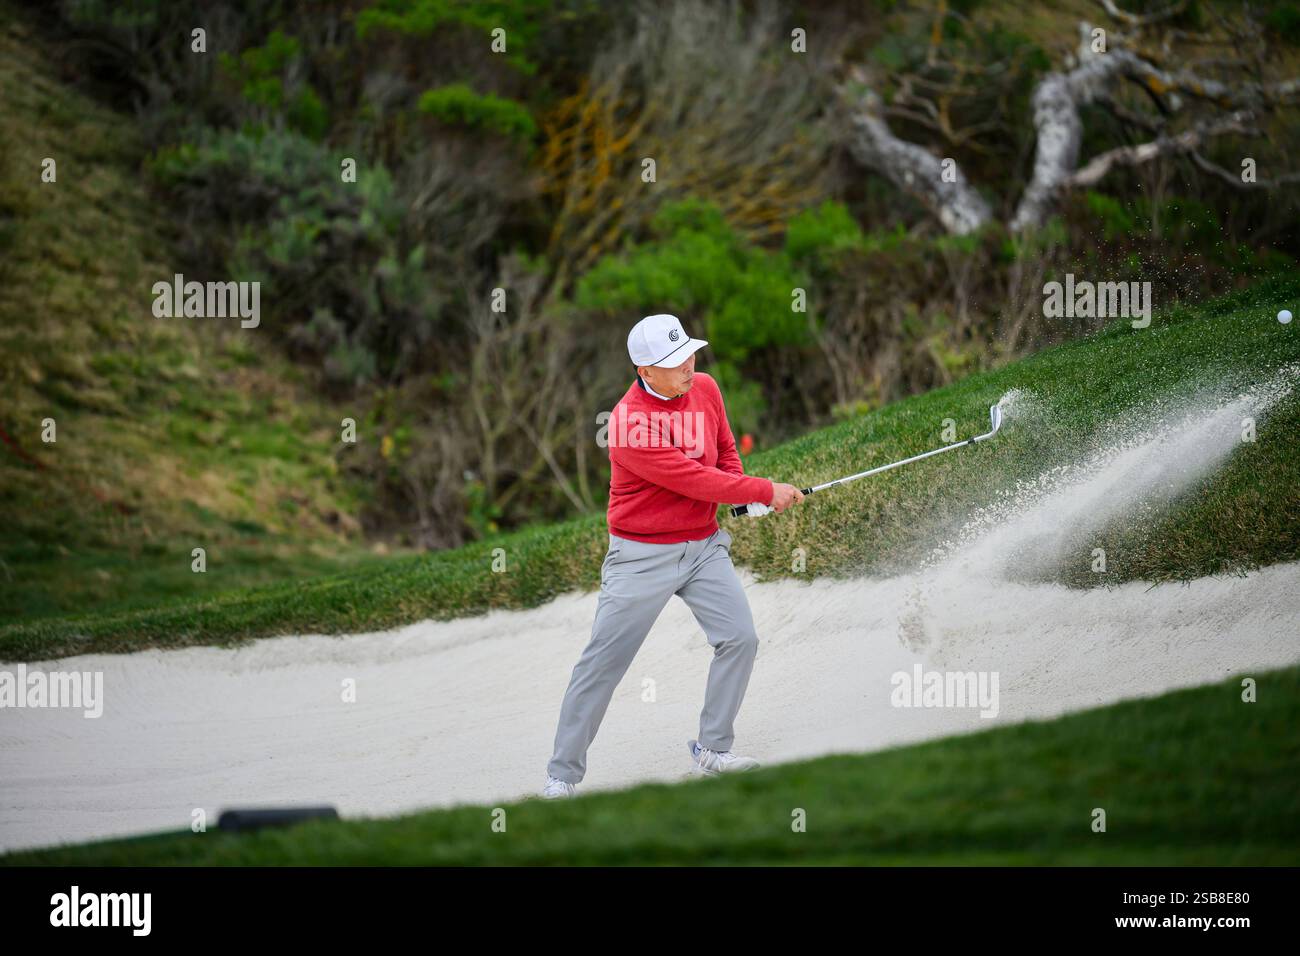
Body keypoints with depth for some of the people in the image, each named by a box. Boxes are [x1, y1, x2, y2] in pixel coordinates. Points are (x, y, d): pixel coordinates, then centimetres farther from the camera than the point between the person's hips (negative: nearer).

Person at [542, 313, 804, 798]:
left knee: (740, 638, -6)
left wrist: (740, 491, -2)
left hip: (704, 546, 6)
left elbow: (724, 450, 18)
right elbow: (693, 480, -23)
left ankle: (712, 750, 7)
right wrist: (765, 492, -18)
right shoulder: (630, 423, -24)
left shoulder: (706, 389, -1)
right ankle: (562, 774, 6)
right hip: (643, 555, -6)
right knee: (601, 664, -2)